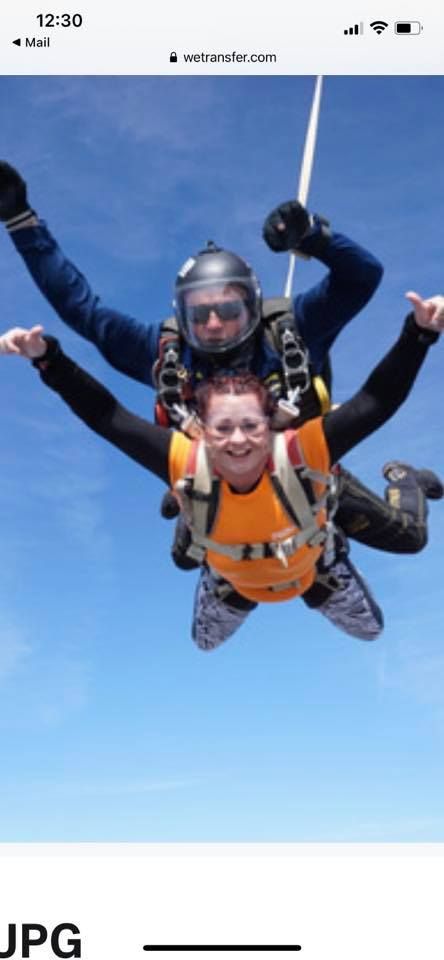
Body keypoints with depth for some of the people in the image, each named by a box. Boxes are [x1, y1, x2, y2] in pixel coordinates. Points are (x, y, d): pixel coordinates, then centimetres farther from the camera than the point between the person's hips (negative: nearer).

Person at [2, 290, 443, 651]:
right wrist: (47, 358, -48)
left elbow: (377, 401, -48)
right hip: (231, 579, 1)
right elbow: (105, 416, -38)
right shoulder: (185, 463, -41)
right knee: (204, 643, 31)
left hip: (312, 567, -1)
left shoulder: (301, 454, -45)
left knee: (370, 632, 28)